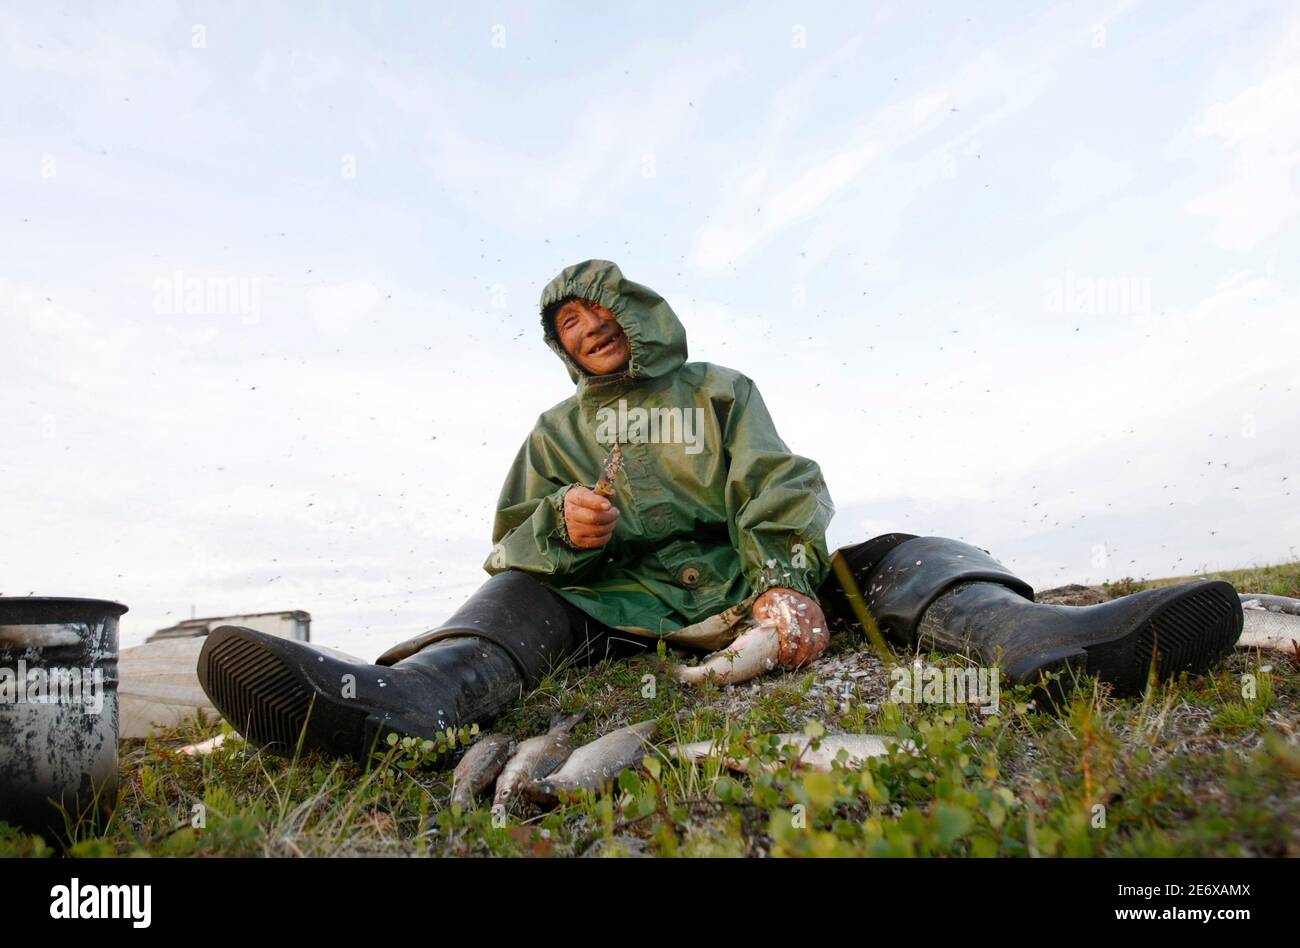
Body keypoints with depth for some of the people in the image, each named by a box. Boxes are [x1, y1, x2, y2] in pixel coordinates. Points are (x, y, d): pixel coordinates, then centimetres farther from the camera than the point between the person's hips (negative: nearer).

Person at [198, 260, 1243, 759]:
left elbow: (781, 494, -2)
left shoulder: (721, 391, 14)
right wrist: (560, 526, -19)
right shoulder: (558, 430, 18)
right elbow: (512, 543, 6)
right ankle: (396, 697, -59)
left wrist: (790, 582, -23)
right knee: (522, 594, -25)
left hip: (740, 585, 0)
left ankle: (1039, 643, -51)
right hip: (620, 603, 1)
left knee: (899, 556, -19)